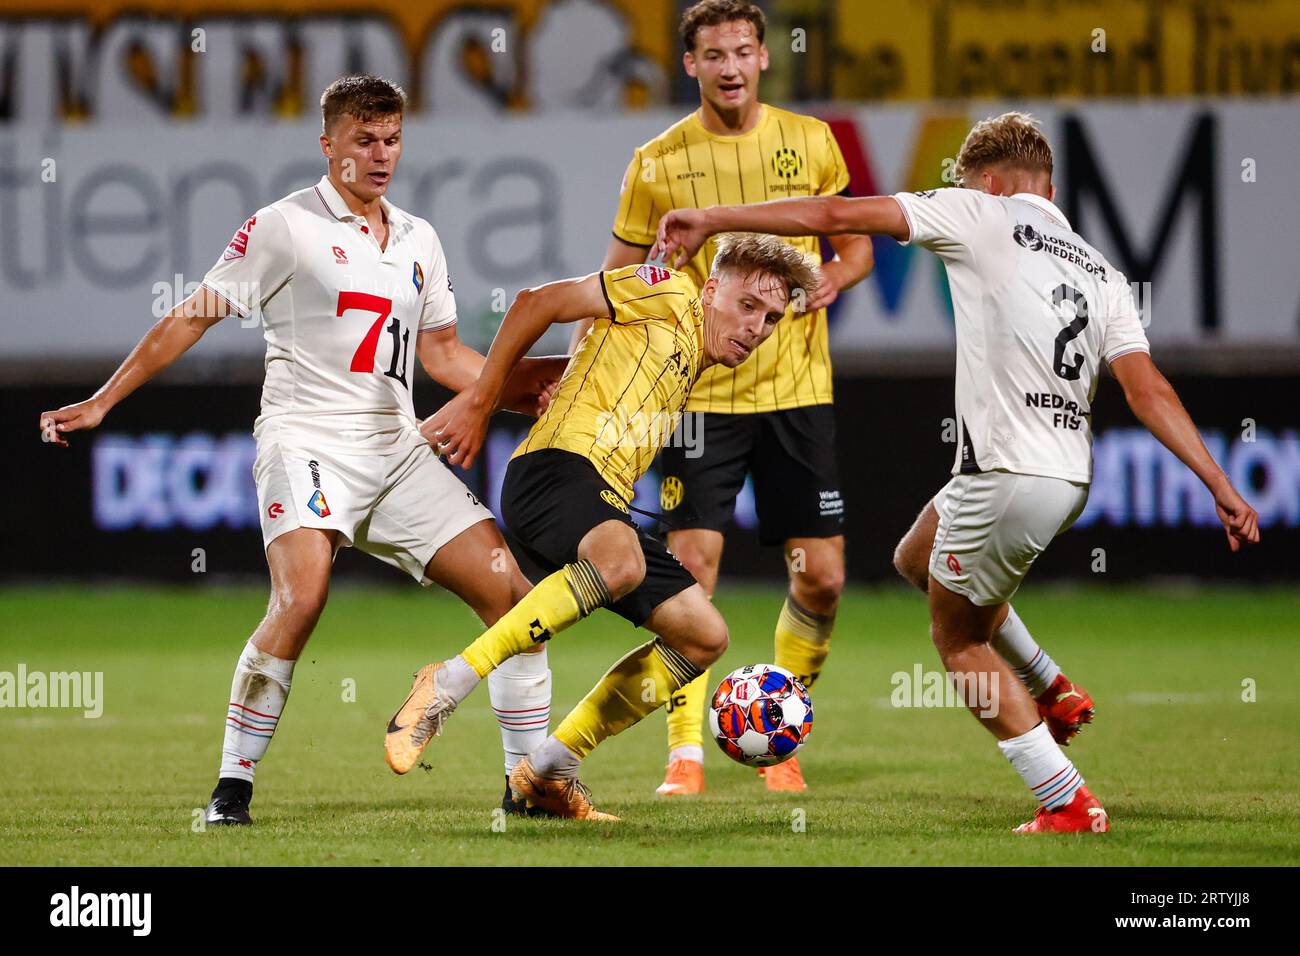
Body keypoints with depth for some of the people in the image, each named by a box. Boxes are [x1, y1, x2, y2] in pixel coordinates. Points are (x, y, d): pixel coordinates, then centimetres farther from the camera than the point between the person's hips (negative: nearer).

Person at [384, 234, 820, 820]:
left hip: (606, 507, 9)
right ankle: (450, 683, -32)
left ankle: (546, 772, 5)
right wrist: (478, 403, -2)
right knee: (620, 561, -39)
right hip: (557, 465, -9)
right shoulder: (670, 296, 3)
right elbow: (540, 302, -2)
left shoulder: (694, 370, 28)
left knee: (705, 637, 4)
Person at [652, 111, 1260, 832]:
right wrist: (1222, 486, 2)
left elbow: (835, 215, -5)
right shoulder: (1101, 274, 13)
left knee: (958, 636, 13)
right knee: (917, 559, 31)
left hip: (1004, 476, -7)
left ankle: (1068, 803, 8)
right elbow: (1148, 392, 3)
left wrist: (709, 220, -1)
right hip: (1070, 476, 7)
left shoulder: (982, 214, -2)